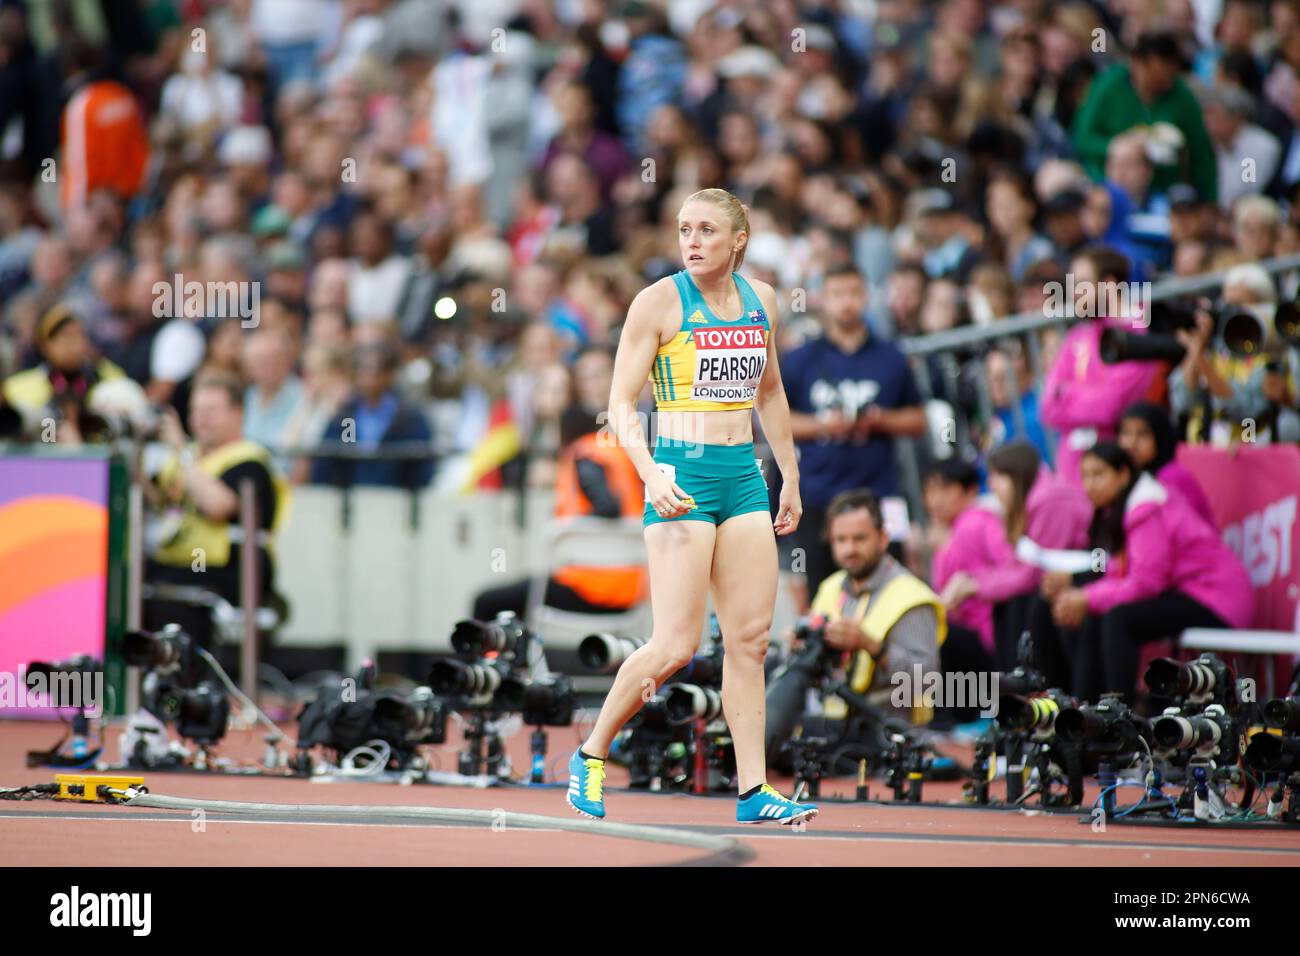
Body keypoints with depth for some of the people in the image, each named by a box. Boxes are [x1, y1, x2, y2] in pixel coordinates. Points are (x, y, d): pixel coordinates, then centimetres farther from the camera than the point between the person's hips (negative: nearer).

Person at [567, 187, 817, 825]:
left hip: (743, 474, 6)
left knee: (750, 638, 2)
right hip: (681, 474, -6)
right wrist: (650, 474, -22)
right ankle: (591, 755, 8)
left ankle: (754, 791, 5)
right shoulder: (659, 301, -7)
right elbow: (621, 405, -8)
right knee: (676, 646, -11)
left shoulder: (760, 300, 9)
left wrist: (790, 478, 24)